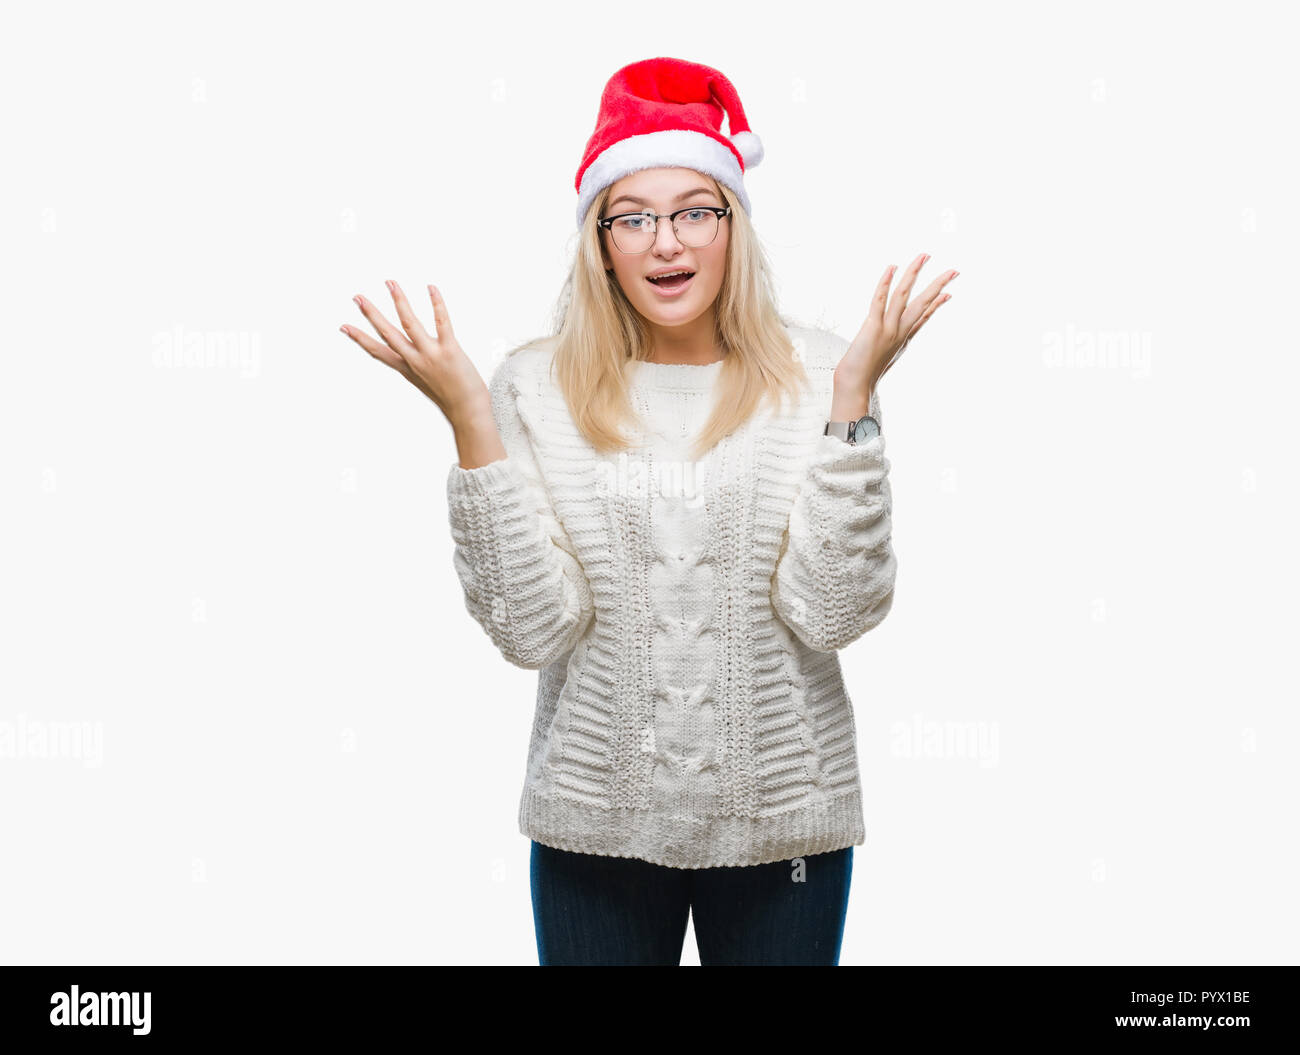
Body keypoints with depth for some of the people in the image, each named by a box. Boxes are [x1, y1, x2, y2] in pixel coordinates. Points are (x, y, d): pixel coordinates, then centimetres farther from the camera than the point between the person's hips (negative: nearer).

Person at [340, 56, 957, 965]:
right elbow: (533, 630, -12)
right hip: (596, 822, 0)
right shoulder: (537, 386, -4)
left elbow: (834, 613, -13)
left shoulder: (814, 374, -5)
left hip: (782, 820, 0)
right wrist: (471, 421, -16)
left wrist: (853, 400, -17)